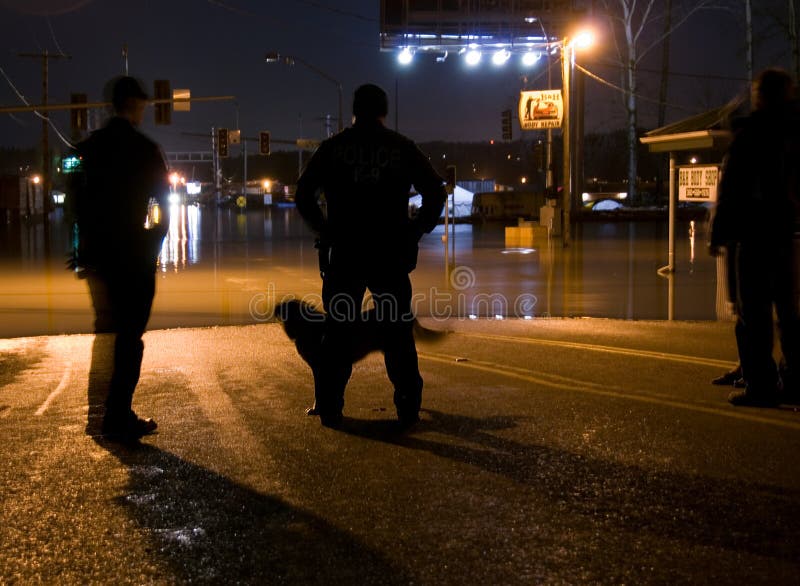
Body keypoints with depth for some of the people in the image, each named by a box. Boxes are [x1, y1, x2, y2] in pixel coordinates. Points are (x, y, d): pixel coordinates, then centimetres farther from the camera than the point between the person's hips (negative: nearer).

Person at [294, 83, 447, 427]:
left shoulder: (333, 147, 4)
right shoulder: (402, 147, 4)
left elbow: (303, 195, 3)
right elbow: (436, 191, 3)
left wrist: (325, 230, 13)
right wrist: (415, 231, 10)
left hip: (343, 255, 0)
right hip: (391, 254, 0)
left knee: (339, 332, 6)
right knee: (397, 333, 7)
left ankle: (329, 409, 7)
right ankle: (408, 408, 8)